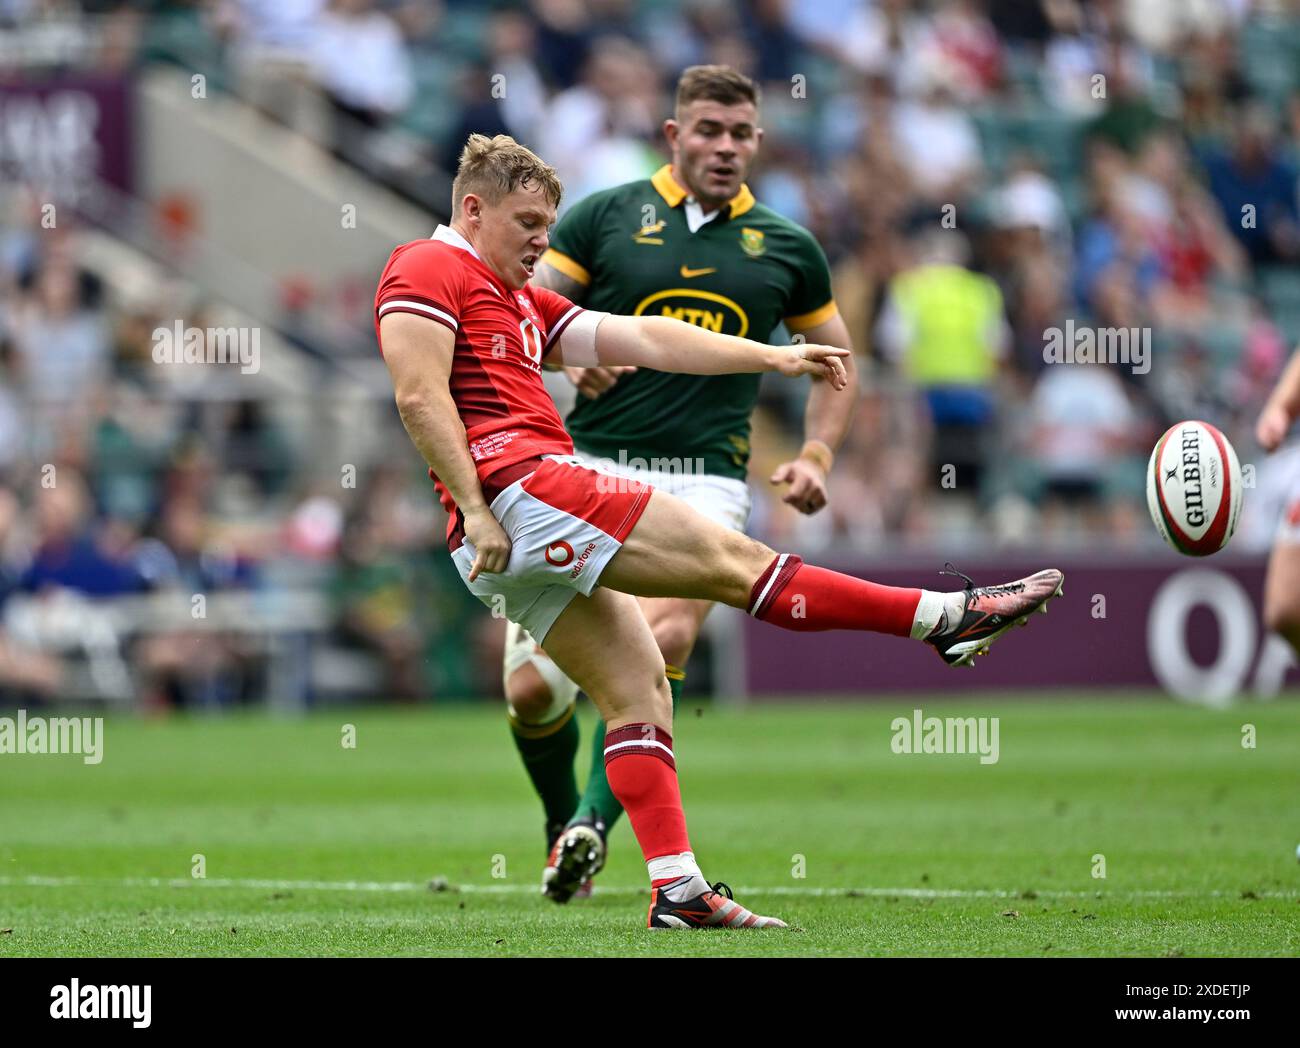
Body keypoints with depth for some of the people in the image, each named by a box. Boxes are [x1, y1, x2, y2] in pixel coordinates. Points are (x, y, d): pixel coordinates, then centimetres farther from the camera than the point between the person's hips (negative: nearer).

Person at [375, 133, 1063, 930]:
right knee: (732, 560, -8)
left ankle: (678, 889, -2)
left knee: (637, 686, 5)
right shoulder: (430, 269, -1)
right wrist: (474, 505, -19)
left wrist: (772, 357, 18)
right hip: (522, 487, -10)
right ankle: (948, 618, -7)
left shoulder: (520, 301, 28)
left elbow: (643, 340, 24)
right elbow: (419, 395, -14)